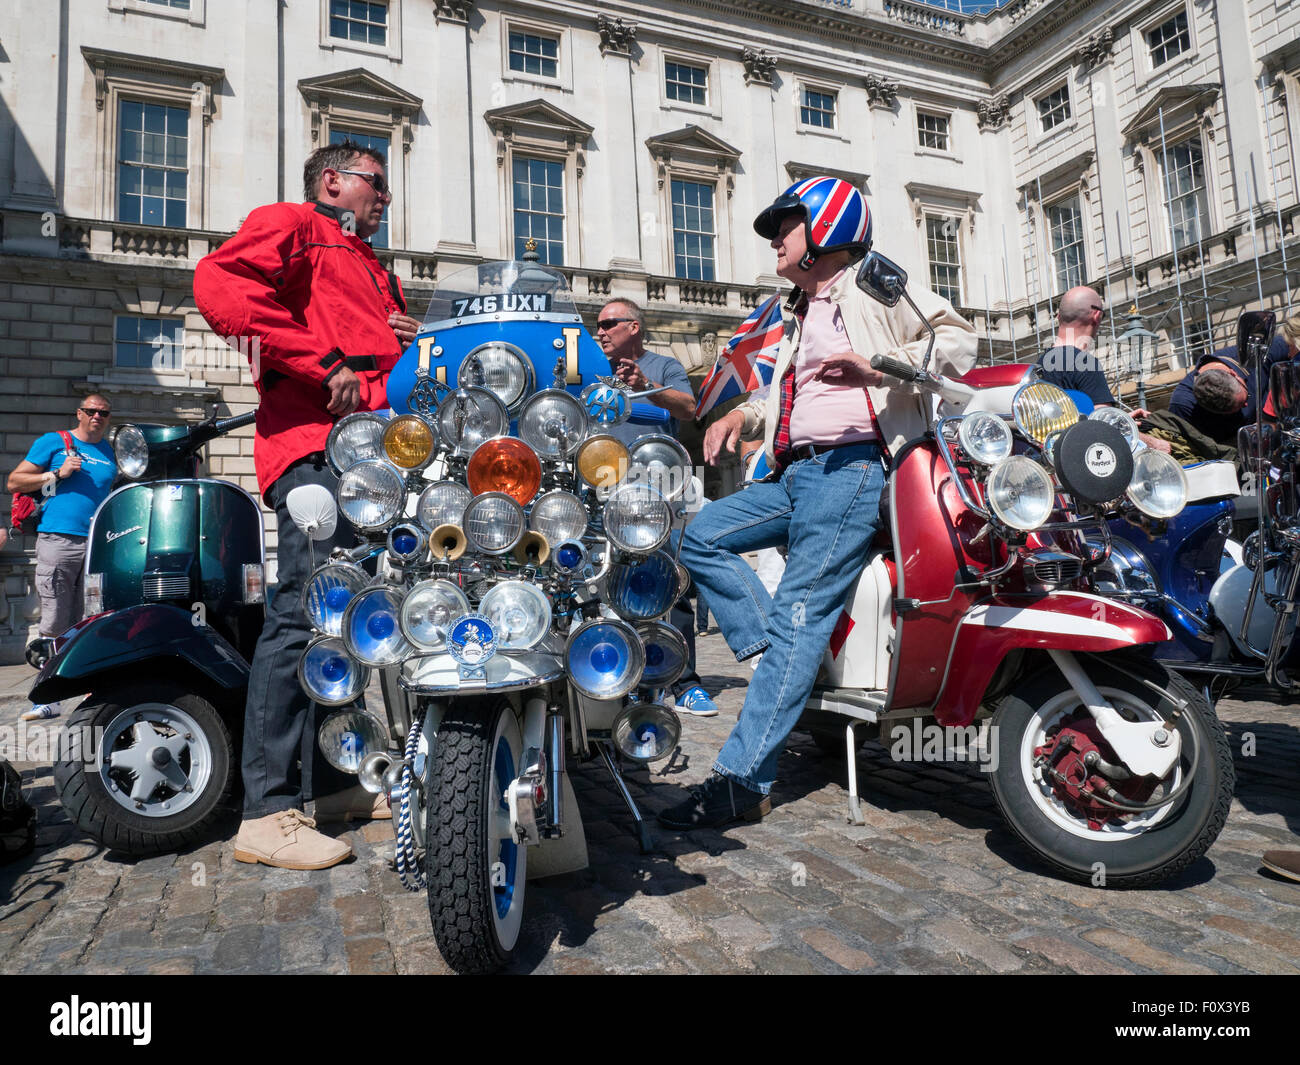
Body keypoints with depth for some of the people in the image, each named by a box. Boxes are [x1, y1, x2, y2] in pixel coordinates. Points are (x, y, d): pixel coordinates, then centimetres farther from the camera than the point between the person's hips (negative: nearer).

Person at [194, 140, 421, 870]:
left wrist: (415, 346, 14)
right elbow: (219, 283, -8)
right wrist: (325, 363, -15)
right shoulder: (291, 224, 12)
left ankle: (329, 783, 16)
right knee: (305, 610, -17)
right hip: (317, 444, -9)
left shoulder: (375, 270, 37)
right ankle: (267, 811, -13)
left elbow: (387, 351, 40)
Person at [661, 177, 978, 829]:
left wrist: (877, 368, -20)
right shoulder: (800, 315, 30)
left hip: (850, 465, -9)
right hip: (794, 472, 10)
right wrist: (743, 414, 12)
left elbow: (958, 335, -6)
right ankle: (782, 659, -8)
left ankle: (743, 781, -16)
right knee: (701, 538, -5)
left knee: (798, 616, -15)